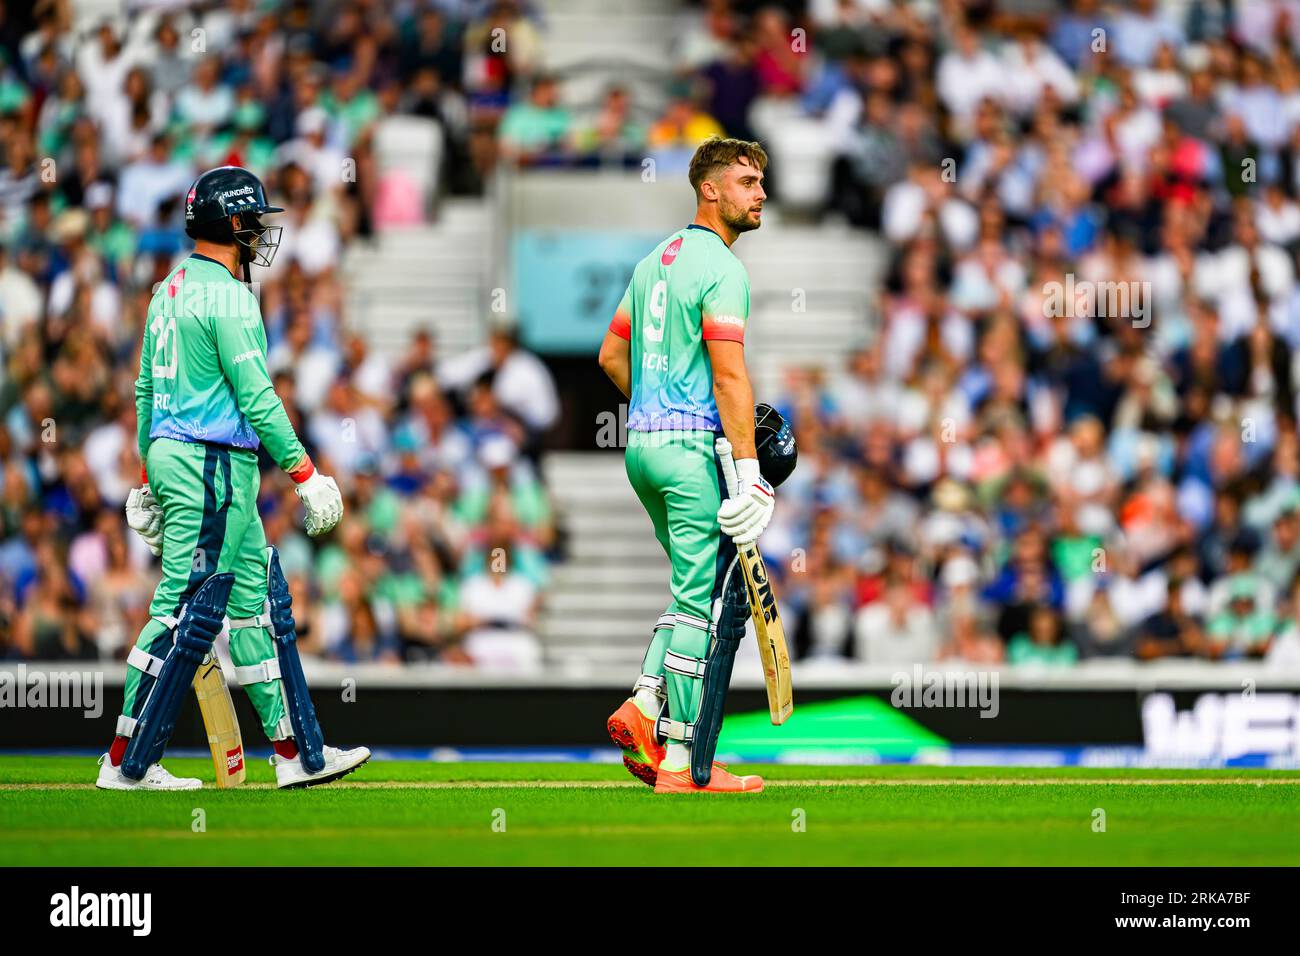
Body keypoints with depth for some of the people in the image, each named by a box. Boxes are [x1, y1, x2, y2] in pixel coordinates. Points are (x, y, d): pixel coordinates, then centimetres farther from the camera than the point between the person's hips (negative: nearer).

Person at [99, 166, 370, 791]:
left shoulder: (169, 291, 14)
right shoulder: (226, 296, -14)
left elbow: (145, 389, 18)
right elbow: (256, 396, -17)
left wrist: (152, 480, 23)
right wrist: (305, 475, -14)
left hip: (170, 458, 10)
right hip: (214, 464, -10)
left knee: (258, 597, 13)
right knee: (189, 610, -6)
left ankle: (296, 752, 15)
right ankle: (127, 763, -4)